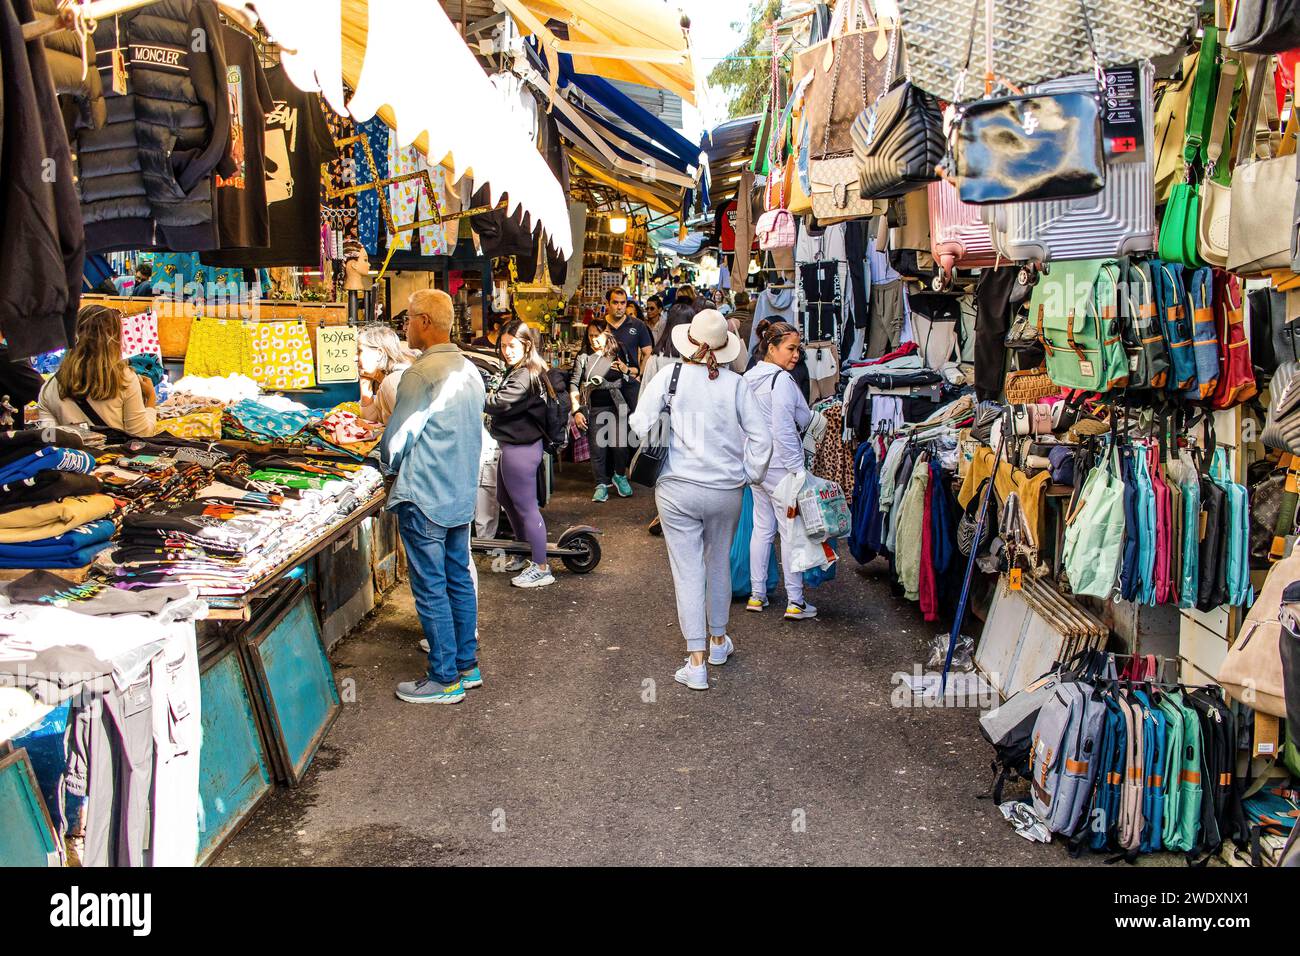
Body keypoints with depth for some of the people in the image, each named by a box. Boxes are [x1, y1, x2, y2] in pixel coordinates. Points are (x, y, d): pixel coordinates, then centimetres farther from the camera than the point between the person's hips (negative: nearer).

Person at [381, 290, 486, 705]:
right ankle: (467, 665, 25)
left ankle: (445, 679, 9)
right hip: (462, 495, 9)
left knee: (431, 589, 1)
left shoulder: (421, 375, -20)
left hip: (424, 499, -9)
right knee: (459, 580, 16)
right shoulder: (469, 370, 8)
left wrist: (392, 465, 8)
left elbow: (395, 442, -15)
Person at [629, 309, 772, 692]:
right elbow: (761, 438, -4)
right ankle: (718, 640, 38)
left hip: (677, 488, -2)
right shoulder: (735, 384, -4)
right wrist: (749, 475, 9)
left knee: (688, 570, 3)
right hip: (727, 489, 2)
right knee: (719, 563, 20)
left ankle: (696, 661, 4)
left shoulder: (669, 377, -7)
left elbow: (639, 424, -9)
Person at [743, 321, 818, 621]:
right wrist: (798, 469, -18)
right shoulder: (782, 380, -18)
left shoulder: (750, 377, 9)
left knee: (762, 528, 15)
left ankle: (756, 595, 20)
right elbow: (783, 429, -22)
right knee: (791, 532, 0)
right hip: (780, 465, -9)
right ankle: (795, 602, 7)